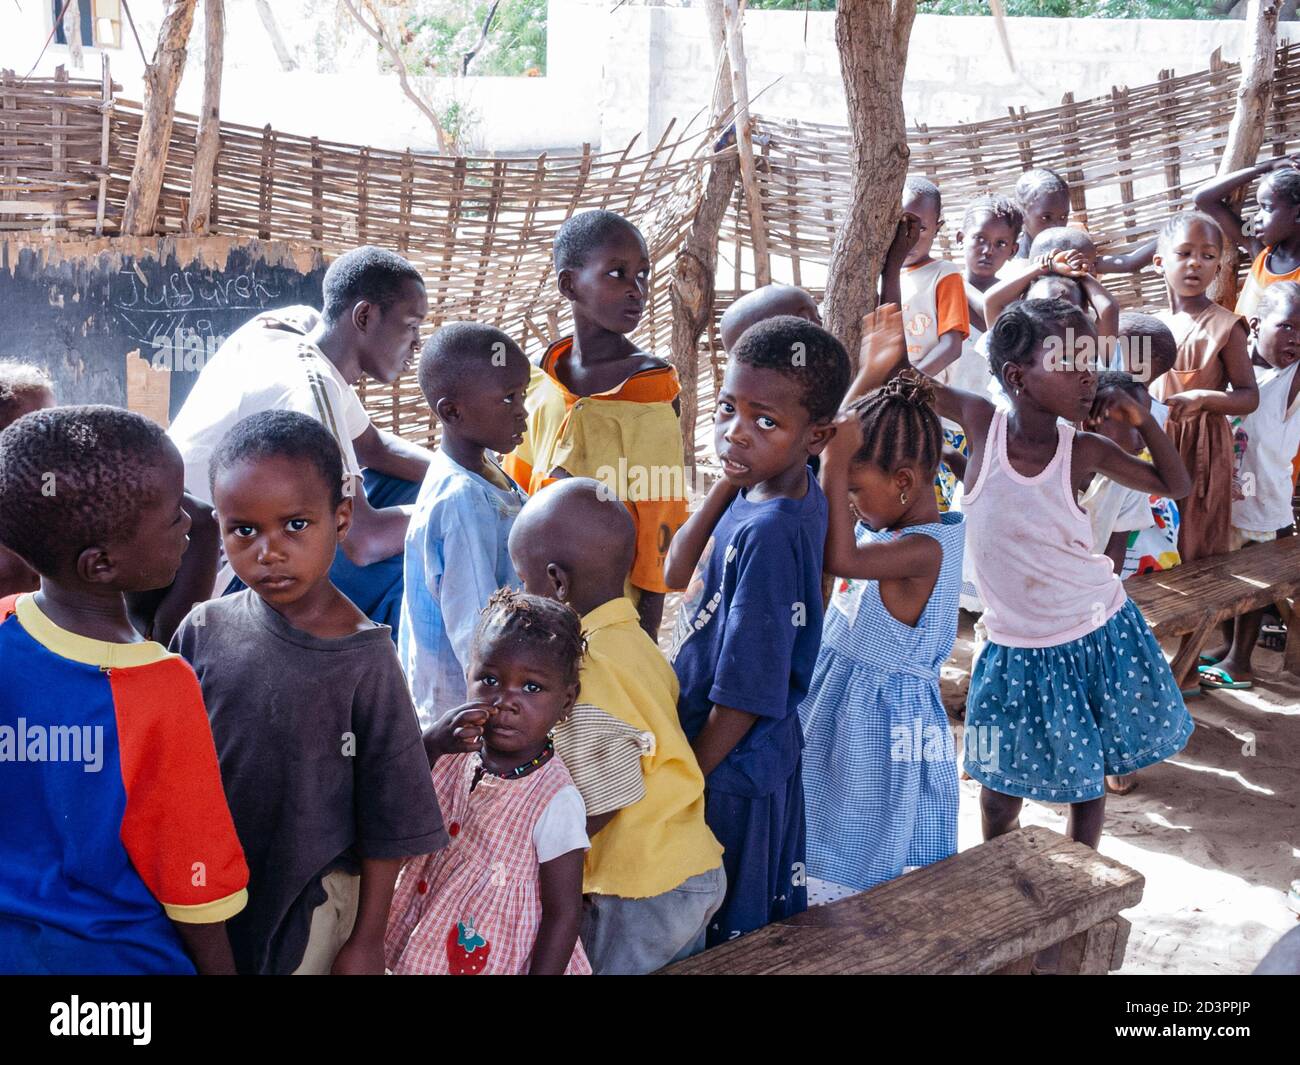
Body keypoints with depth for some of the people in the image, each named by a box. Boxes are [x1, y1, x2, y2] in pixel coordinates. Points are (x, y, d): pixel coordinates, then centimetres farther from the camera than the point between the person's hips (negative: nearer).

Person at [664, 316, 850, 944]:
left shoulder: (767, 533, -30)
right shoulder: (788, 493, -4)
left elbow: (744, 697, -26)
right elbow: (677, 573, 1)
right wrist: (728, 482, -13)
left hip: (729, 774, -8)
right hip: (768, 759, 8)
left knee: (724, 944, 13)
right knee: (772, 923, 26)